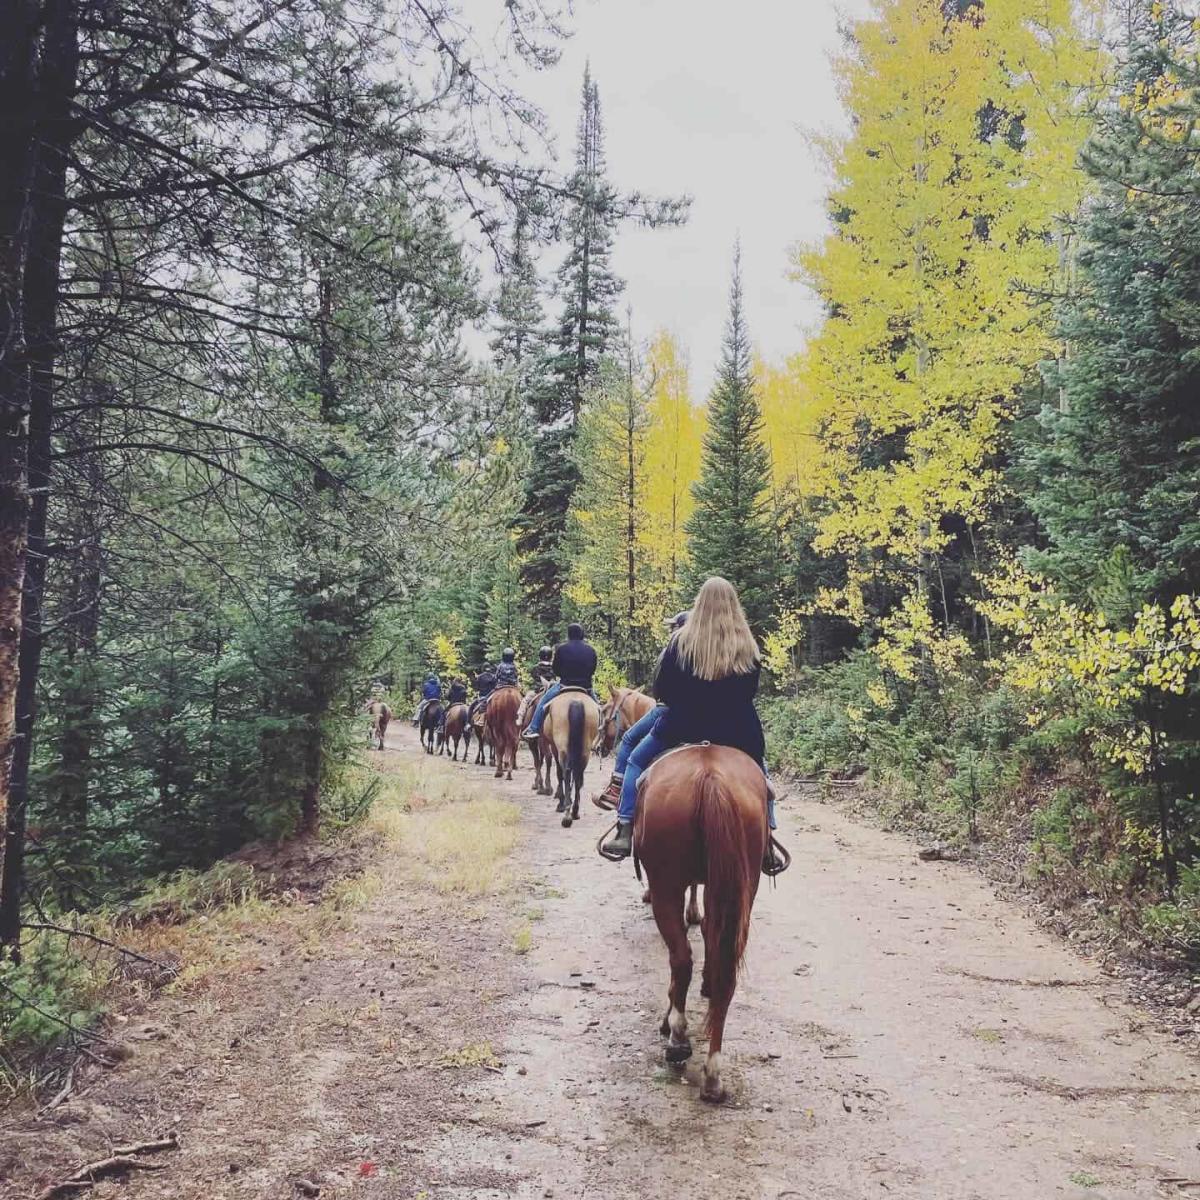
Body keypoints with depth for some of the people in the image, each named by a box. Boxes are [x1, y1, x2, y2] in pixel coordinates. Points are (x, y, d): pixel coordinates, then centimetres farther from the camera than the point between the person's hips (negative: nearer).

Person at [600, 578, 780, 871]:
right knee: (759, 775, 31)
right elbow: (751, 692, 9)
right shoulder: (749, 647, -2)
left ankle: (625, 833, 11)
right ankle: (766, 842, 26)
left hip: (684, 726, -2)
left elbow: (660, 691, -3)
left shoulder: (680, 641, -9)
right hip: (737, 732, 2)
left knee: (636, 762, 20)